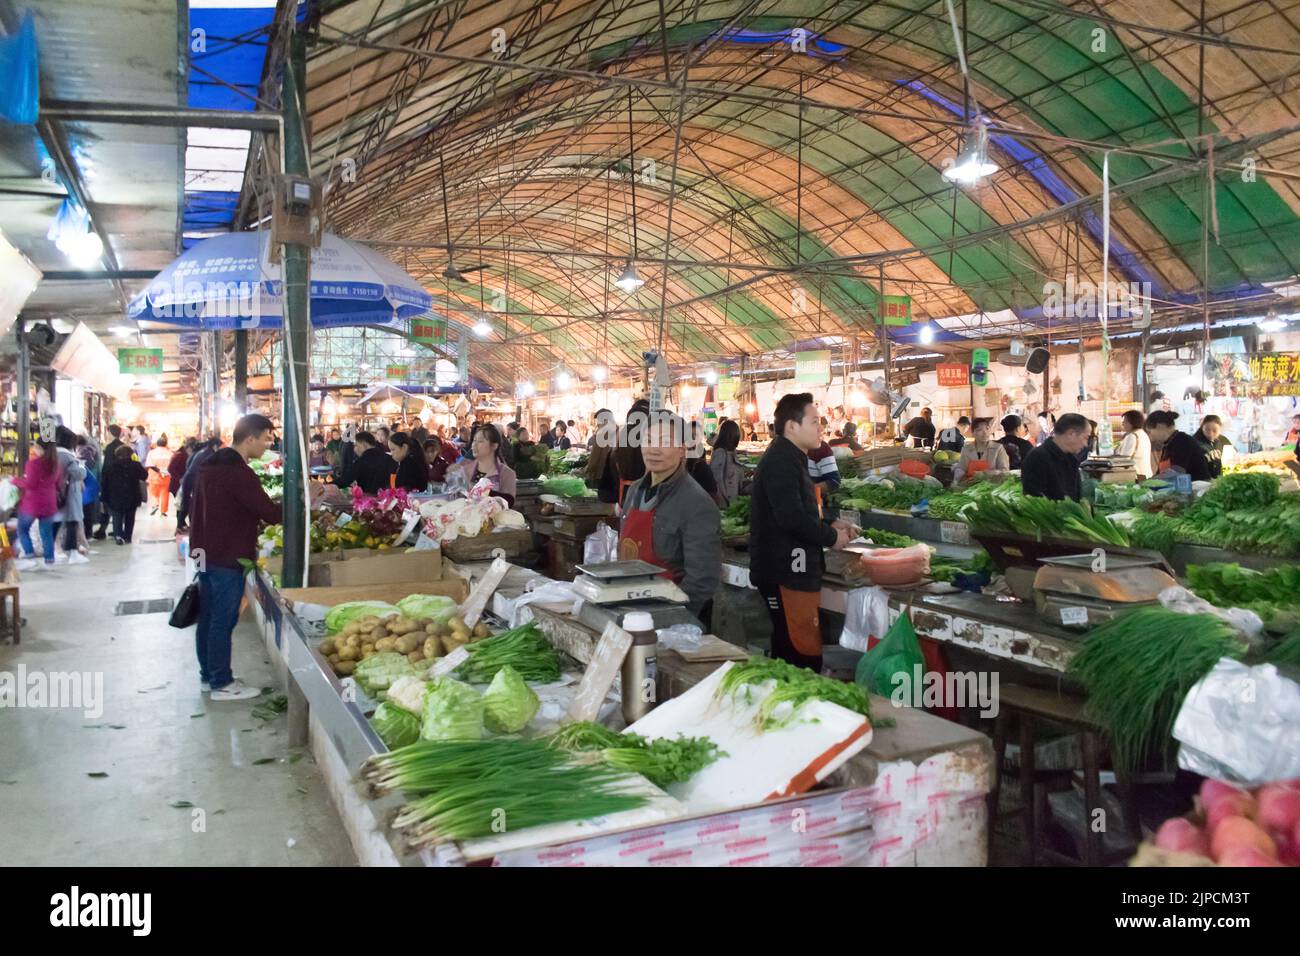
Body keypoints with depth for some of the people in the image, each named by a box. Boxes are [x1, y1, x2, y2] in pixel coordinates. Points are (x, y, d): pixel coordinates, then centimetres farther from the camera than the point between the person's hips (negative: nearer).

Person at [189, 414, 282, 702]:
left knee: (208, 617, 16)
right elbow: (270, 513, -23)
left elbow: (196, 511, 19)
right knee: (223, 622, -1)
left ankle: (207, 675, 27)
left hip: (206, 553, 10)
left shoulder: (211, 465, 10)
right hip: (228, 559, -10)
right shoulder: (238, 472, -21)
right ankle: (221, 684, 7)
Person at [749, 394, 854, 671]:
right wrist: (831, 537, -11)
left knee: (787, 648, 14)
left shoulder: (790, 459, 20)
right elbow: (791, 518, -25)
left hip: (793, 571, 11)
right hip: (786, 573, -11)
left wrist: (829, 526, 13)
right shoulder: (781, 461, -15)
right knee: (805, 655, -9)